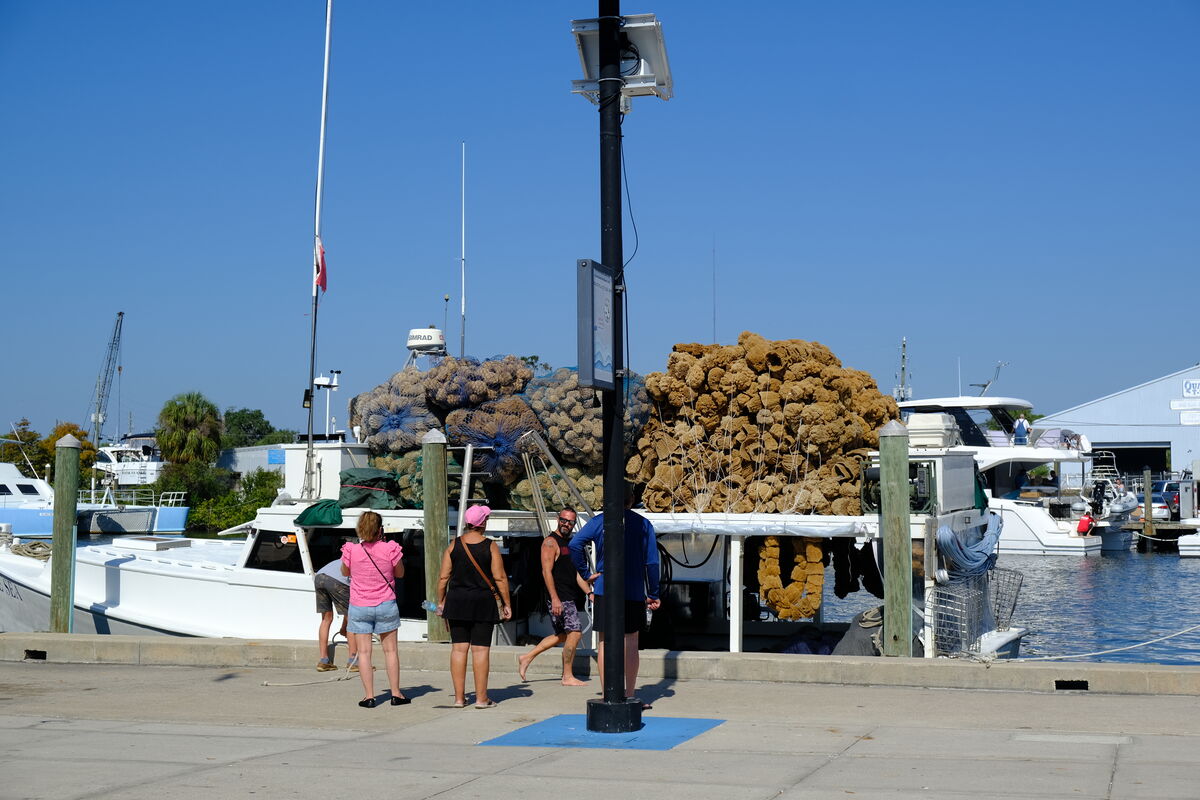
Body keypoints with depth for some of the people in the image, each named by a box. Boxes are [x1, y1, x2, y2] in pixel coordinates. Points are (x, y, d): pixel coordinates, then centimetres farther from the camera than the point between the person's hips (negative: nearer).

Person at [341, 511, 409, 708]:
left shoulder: (351, 550, -11)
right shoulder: (390, 549, -11)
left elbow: (345, 572, 8)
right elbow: (400, 573, 4)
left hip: (359, 607, 0)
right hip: (386, 605, 1)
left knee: (364, 652, 4)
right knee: (390, 650, 11)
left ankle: (369, 696, 2)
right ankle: (396, 693, 16)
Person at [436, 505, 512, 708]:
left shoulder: (454, 545, 1)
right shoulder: (490, 546, -5)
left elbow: (443, 577, 2)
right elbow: (500, 578, -7)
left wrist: (440, 601, 13)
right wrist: (506, 603, 1)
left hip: (457, 601, 2)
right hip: (483, 603, -2)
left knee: (459, 648, 5)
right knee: (481, 649, 1)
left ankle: (459, 697, 7)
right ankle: (481, 698, 3)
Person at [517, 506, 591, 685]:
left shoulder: (570, 543, 18)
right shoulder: (551, 542, -10)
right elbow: (547, 572, -17)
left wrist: (589, 592, 15)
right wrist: (555, 598, -23)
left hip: (570, 598, 10)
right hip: (559, 598, -10)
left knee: (562, 635, 15)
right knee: (575, 632, -10)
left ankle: (527, 658, 23)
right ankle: (568, 677, -2)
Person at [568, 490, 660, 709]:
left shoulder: (599, 521, 1)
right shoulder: (643, 524, 4)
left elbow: (574, 545, -11)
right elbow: (652, 562, 3)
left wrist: (586, 574, -4)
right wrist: (653, 594, 9)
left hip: (605, 591, -1)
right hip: (634, 593, 1)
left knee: (605, 642, 2)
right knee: (631, 643, 10)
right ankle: (629, 696, 13)